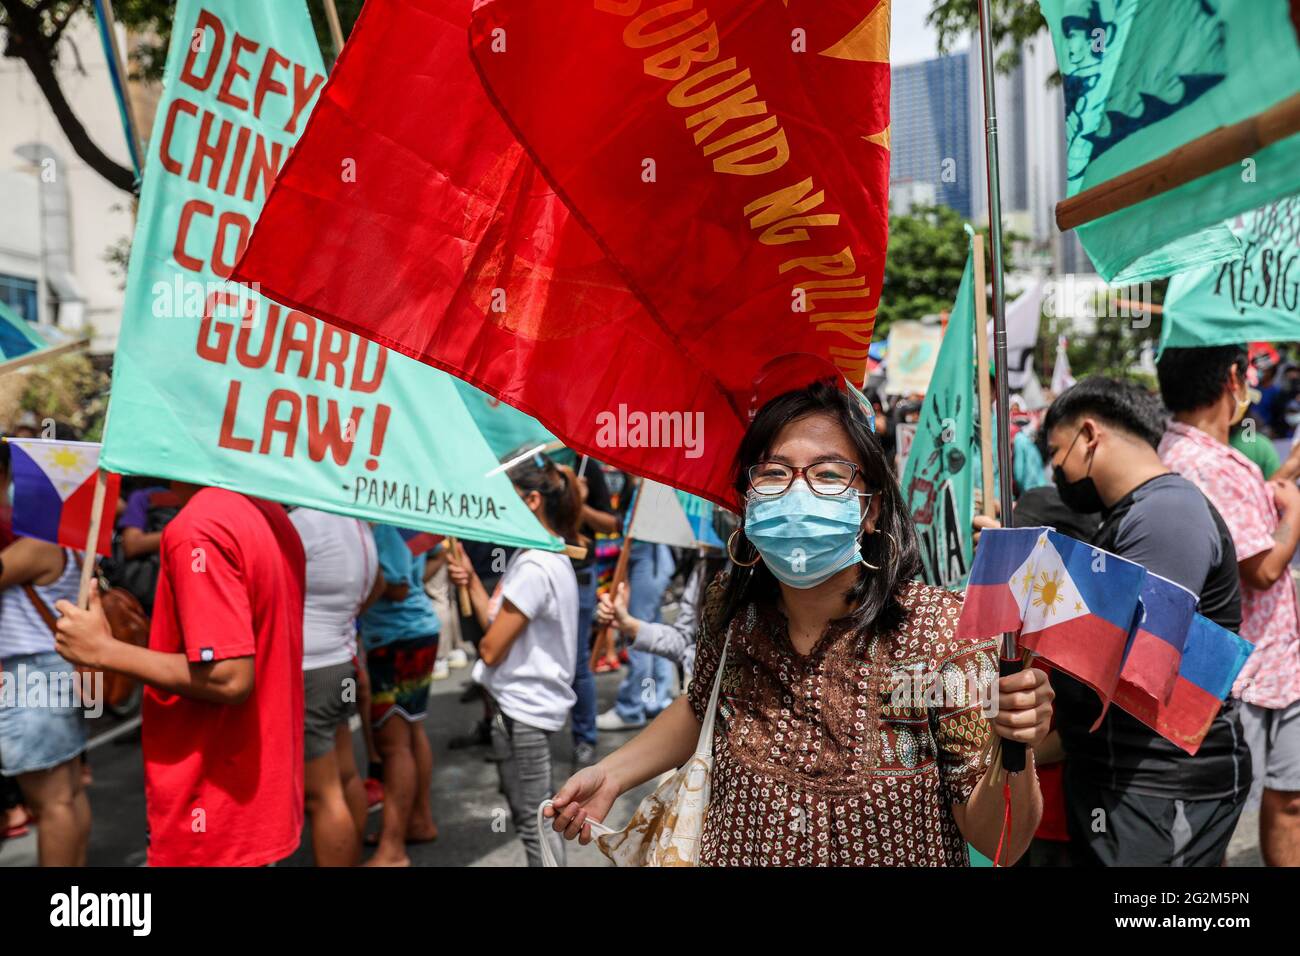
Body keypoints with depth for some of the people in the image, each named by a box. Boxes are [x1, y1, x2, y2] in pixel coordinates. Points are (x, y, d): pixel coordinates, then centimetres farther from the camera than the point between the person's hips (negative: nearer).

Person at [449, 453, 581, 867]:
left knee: (532, 821, 2)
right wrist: (472, 581, -3)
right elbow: (496, 622, 8)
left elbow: (491, 649, -20)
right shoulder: (551, 555, 10)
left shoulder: (533, 566, -22)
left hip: (521, 709, -10)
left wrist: (481, 642, 2)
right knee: (535, 816, 21)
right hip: (533, 703, 10)